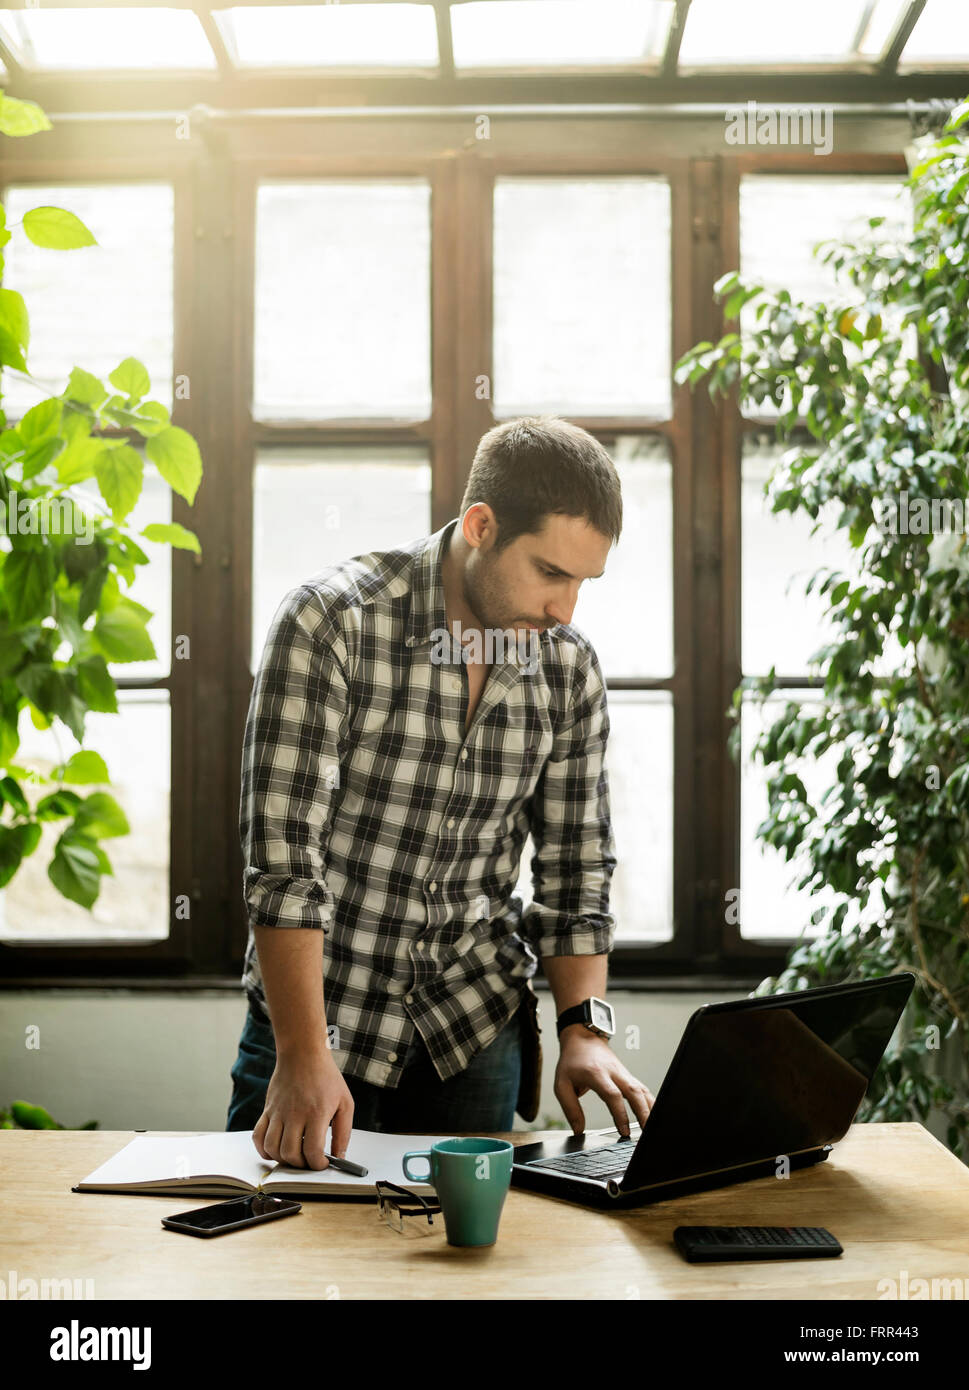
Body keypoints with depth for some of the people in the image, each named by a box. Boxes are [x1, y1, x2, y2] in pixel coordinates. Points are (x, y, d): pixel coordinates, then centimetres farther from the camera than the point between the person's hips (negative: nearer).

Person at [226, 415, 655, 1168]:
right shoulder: (330, 622, -18)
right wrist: (303, 1058, -27)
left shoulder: (570, 668, -3)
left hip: (476, 1029, 4)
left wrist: (584, 1031, -9)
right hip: (320, 1014, -3)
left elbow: (577, 868, 4)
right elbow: (282, 854, -22)